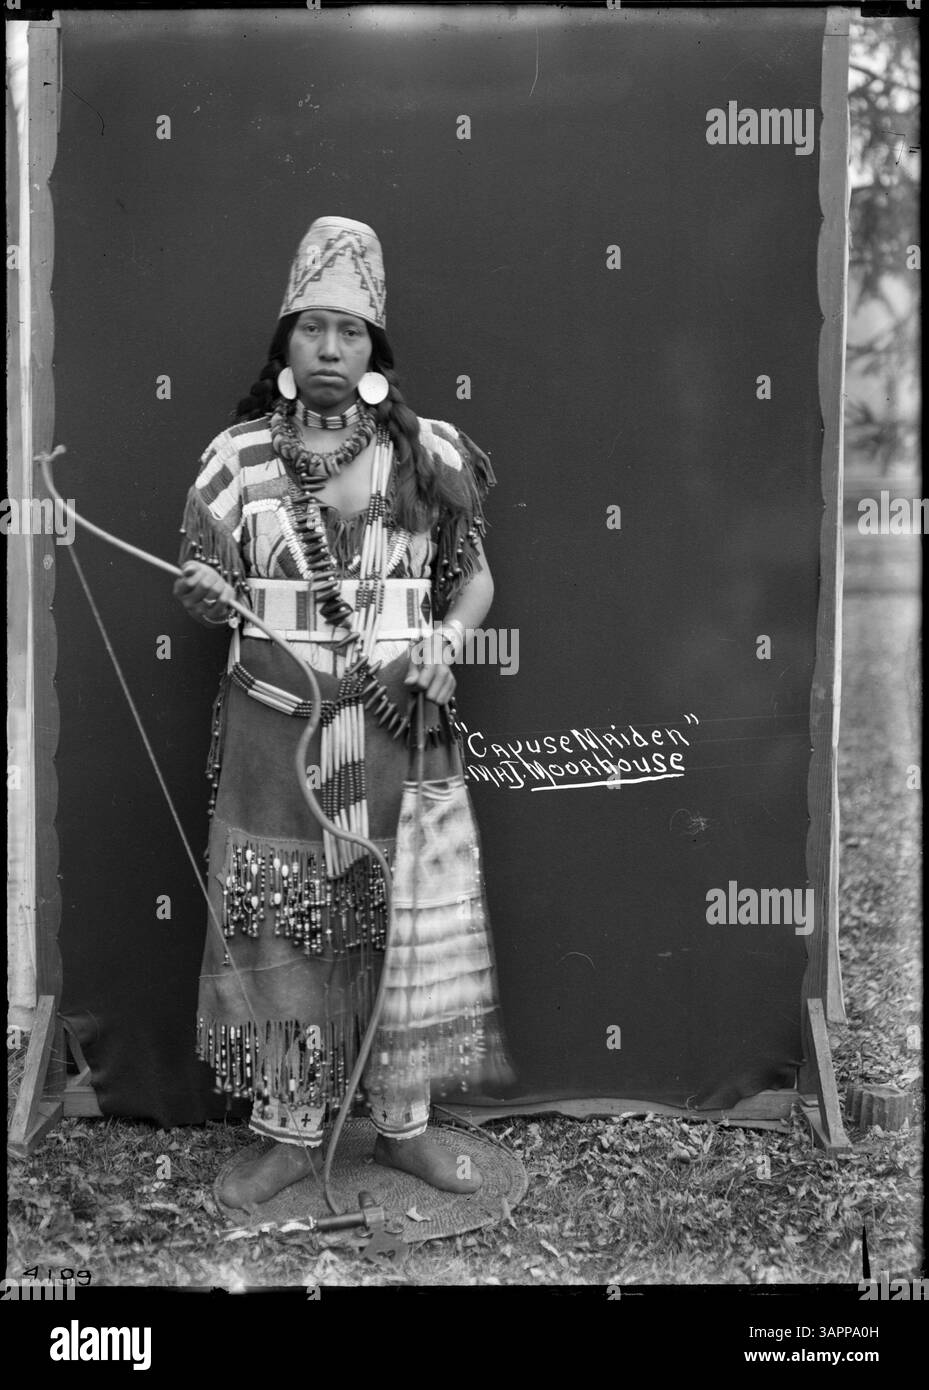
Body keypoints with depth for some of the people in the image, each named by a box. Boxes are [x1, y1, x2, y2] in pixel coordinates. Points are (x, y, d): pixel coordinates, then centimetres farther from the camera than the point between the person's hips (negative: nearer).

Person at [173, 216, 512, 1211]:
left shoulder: (429, 454, 3)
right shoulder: (237, 455, 3)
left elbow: (476, 576, 9)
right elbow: (198, 585, 6)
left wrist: (444, 640, -11)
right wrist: (205, 594, -17)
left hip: (401, 729, 0)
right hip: (273, 731, 0)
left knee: (408, 924, 6)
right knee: (276, 928, 5)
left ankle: (404, 1124, 24)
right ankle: (290, 1135, 21)